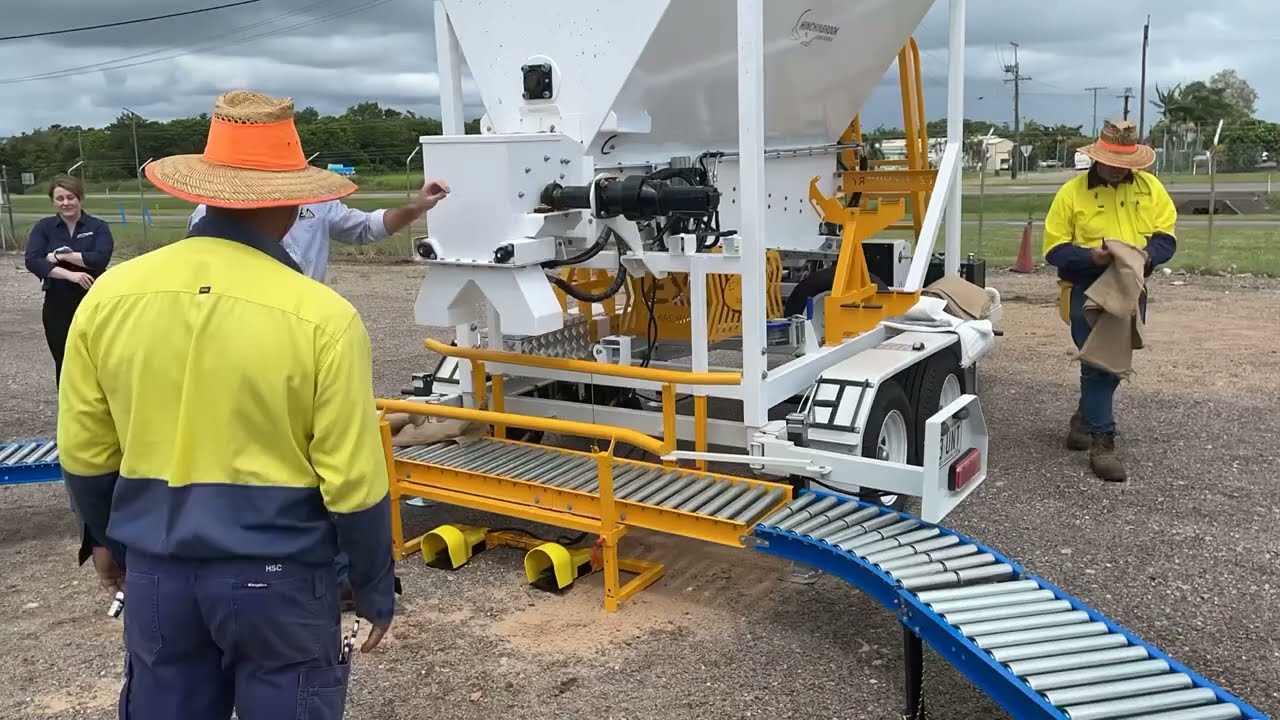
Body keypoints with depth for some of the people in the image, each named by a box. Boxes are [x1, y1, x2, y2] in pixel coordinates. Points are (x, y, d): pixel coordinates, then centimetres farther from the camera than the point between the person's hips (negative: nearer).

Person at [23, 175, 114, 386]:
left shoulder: (98, 227, 1)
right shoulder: (44, 228, 5)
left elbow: (101, 258, -16)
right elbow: (32, 261, -10)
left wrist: (61, 255, -14)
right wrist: (70, 274, -21)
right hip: (58, 305, 2)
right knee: (64, 364, 8)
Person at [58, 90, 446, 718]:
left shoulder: (111, 295, -5)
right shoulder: (321, 316, -18)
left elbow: (84, 452, 6)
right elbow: (353, 480, -13)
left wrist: (108, 538, 24)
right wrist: (375, 589, 2)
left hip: (157, 568, 4)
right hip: (277, 574, -3)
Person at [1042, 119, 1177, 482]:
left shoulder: (1151, 188, 4)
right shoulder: (1072, 192, -7)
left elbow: (1166, 237, 4)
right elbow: (1054, 249, -8)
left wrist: (1148, 254, -18)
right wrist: (1090, 256, -25)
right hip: (1088, 294, -4)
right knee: (1099, 366, -5)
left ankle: (1084, 422, 36)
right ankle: (1102, 443, 2)